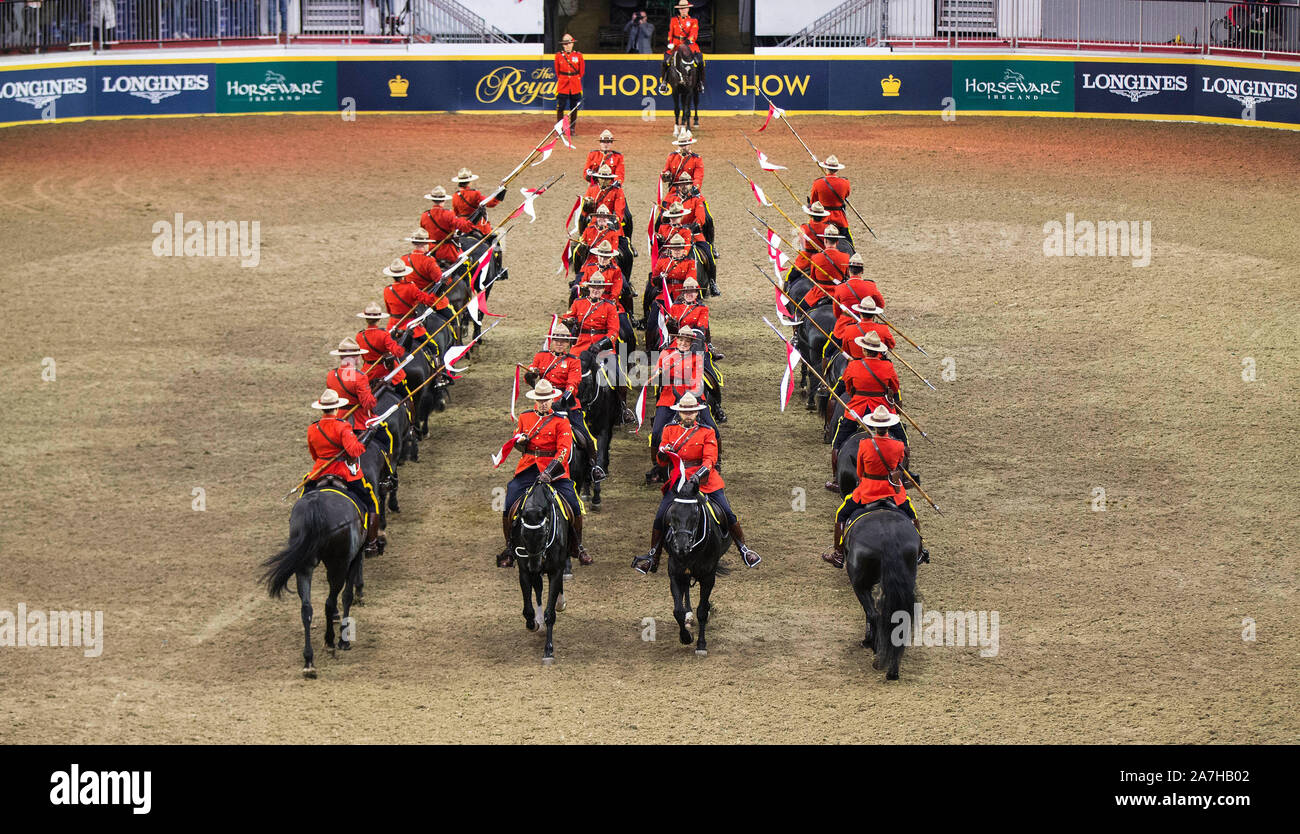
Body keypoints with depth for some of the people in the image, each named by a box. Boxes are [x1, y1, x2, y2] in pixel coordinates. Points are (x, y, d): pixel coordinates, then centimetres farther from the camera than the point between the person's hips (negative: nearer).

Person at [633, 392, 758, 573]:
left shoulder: (707, 432, 1)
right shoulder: (669, 430, 8)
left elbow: (710, 458, -10)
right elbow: (662, 461, 9)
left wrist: (700, 473, -30)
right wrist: (664, 453, -16)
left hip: (705, 479, -1)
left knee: (728, 514, -8)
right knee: (660, 517, -10)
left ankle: (744, 550, 9)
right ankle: (652, 558, 4)